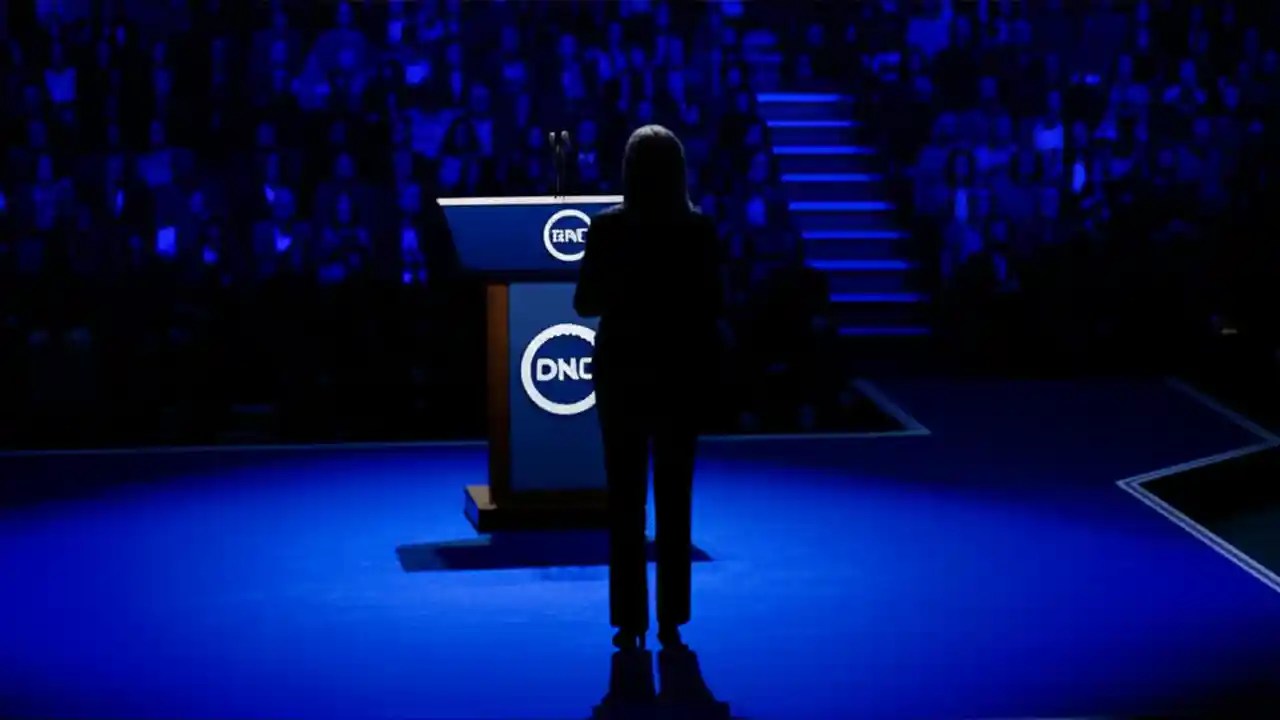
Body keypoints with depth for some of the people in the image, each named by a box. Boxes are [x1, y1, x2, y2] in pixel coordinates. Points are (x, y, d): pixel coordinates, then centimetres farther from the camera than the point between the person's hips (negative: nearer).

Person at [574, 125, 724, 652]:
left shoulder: (608, 227, -11)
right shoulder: (700, 230, -7)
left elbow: (585, 302, -5)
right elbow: (712, 306, -2)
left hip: (623, 370, -1)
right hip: (682, 370, 1)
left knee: (626, 498, 7)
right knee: (675, 498, 10)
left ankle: (630, 622, 5)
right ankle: (670, 622, 11)